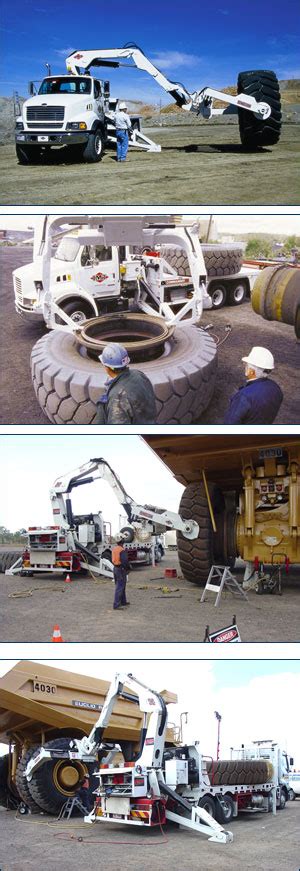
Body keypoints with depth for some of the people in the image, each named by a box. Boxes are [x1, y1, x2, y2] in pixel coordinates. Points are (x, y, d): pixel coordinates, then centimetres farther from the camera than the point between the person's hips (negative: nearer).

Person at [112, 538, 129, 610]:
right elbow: (124, 561, -23)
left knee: (121, 586, 22)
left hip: (115, 568, 9)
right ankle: (116, 605, -8)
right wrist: (126, 568, -9)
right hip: (121, 569, -9)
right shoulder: (122, 550, -19)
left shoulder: (114, 549, 7)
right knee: (119, 587, -6)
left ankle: (123, 602, 34)